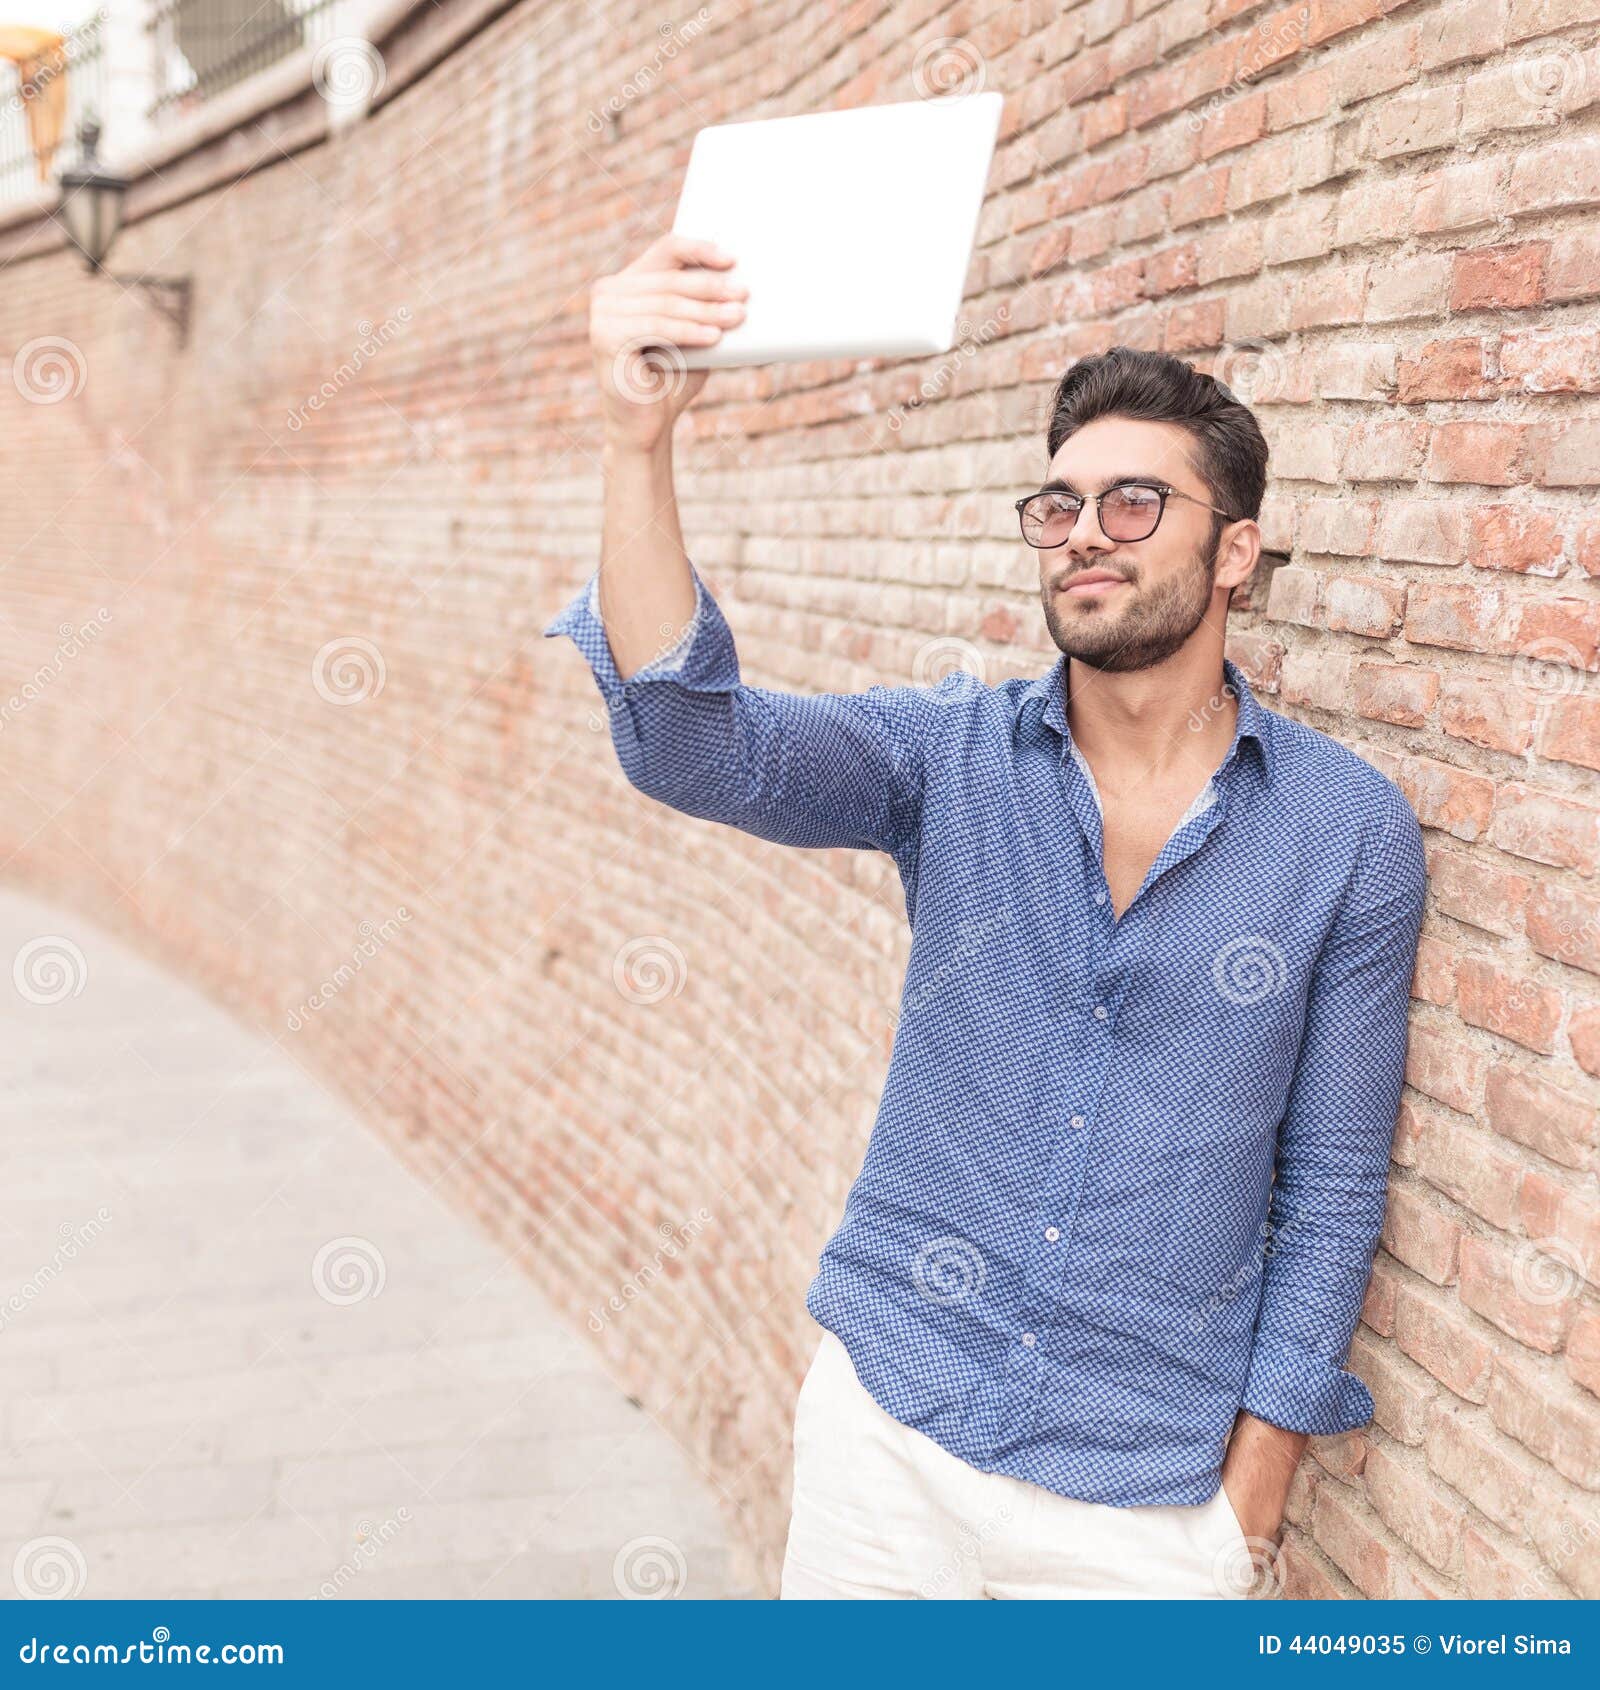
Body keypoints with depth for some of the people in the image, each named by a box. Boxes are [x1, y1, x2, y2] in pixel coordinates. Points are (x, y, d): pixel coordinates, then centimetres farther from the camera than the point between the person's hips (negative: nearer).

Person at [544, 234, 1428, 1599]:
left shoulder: (1350, 829, -7)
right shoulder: (953, 755, -4)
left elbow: (1334, 1180, -2)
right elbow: (696, 743, -22)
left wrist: (1257, 1487, -3)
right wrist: (639, 442, -36)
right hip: (892, 1426, 2)